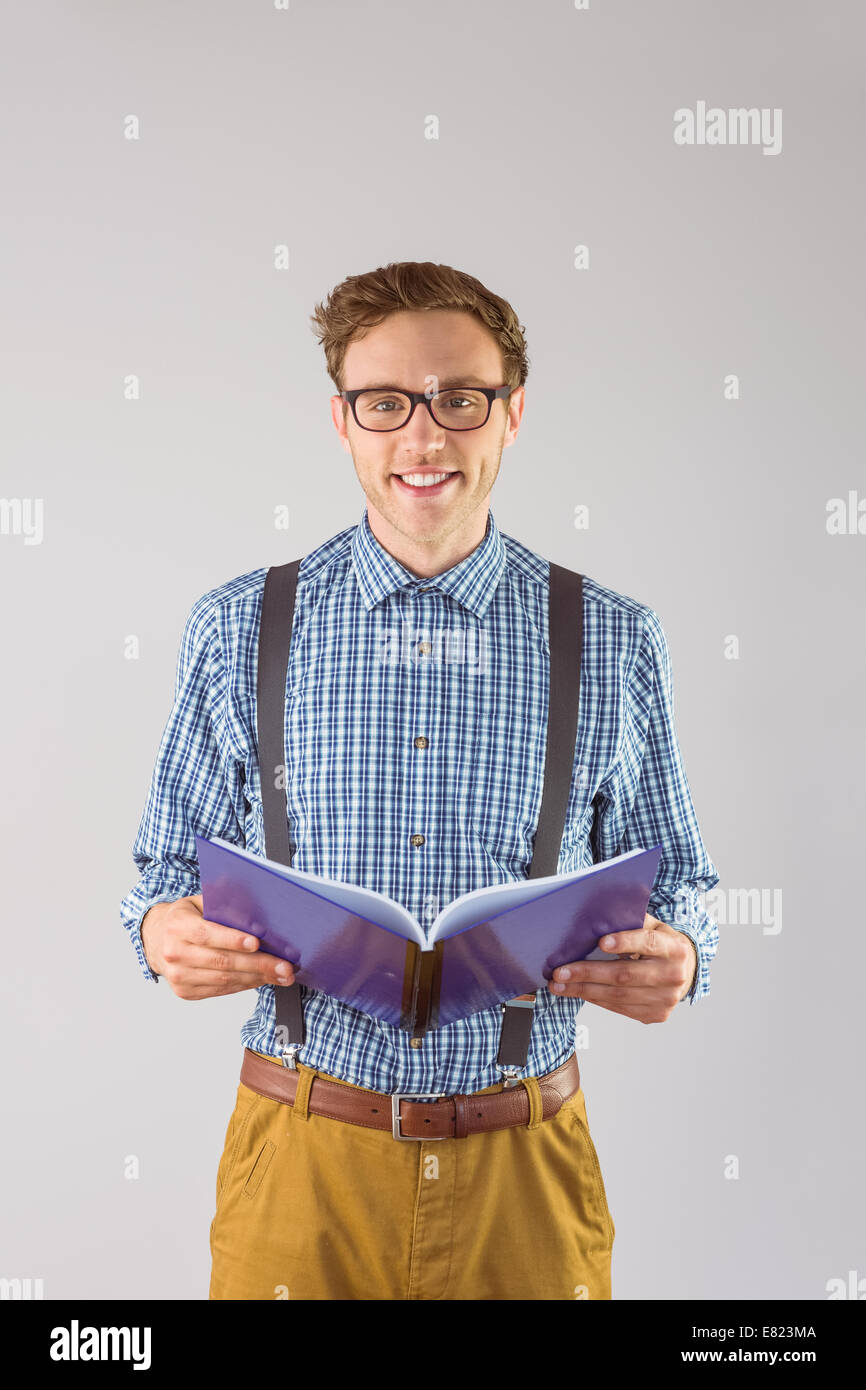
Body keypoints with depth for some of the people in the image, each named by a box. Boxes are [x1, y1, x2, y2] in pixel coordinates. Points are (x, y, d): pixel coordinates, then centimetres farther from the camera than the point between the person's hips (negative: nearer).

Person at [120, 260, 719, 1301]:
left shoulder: (617, 644, -1)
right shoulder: (236, 630, -1)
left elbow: (674, 875, 6)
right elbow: (176, 862, 6)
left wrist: (676, 956, -15)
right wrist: (166, 931, -15)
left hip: (526, 1166, 1)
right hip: (304, 1156, 0)